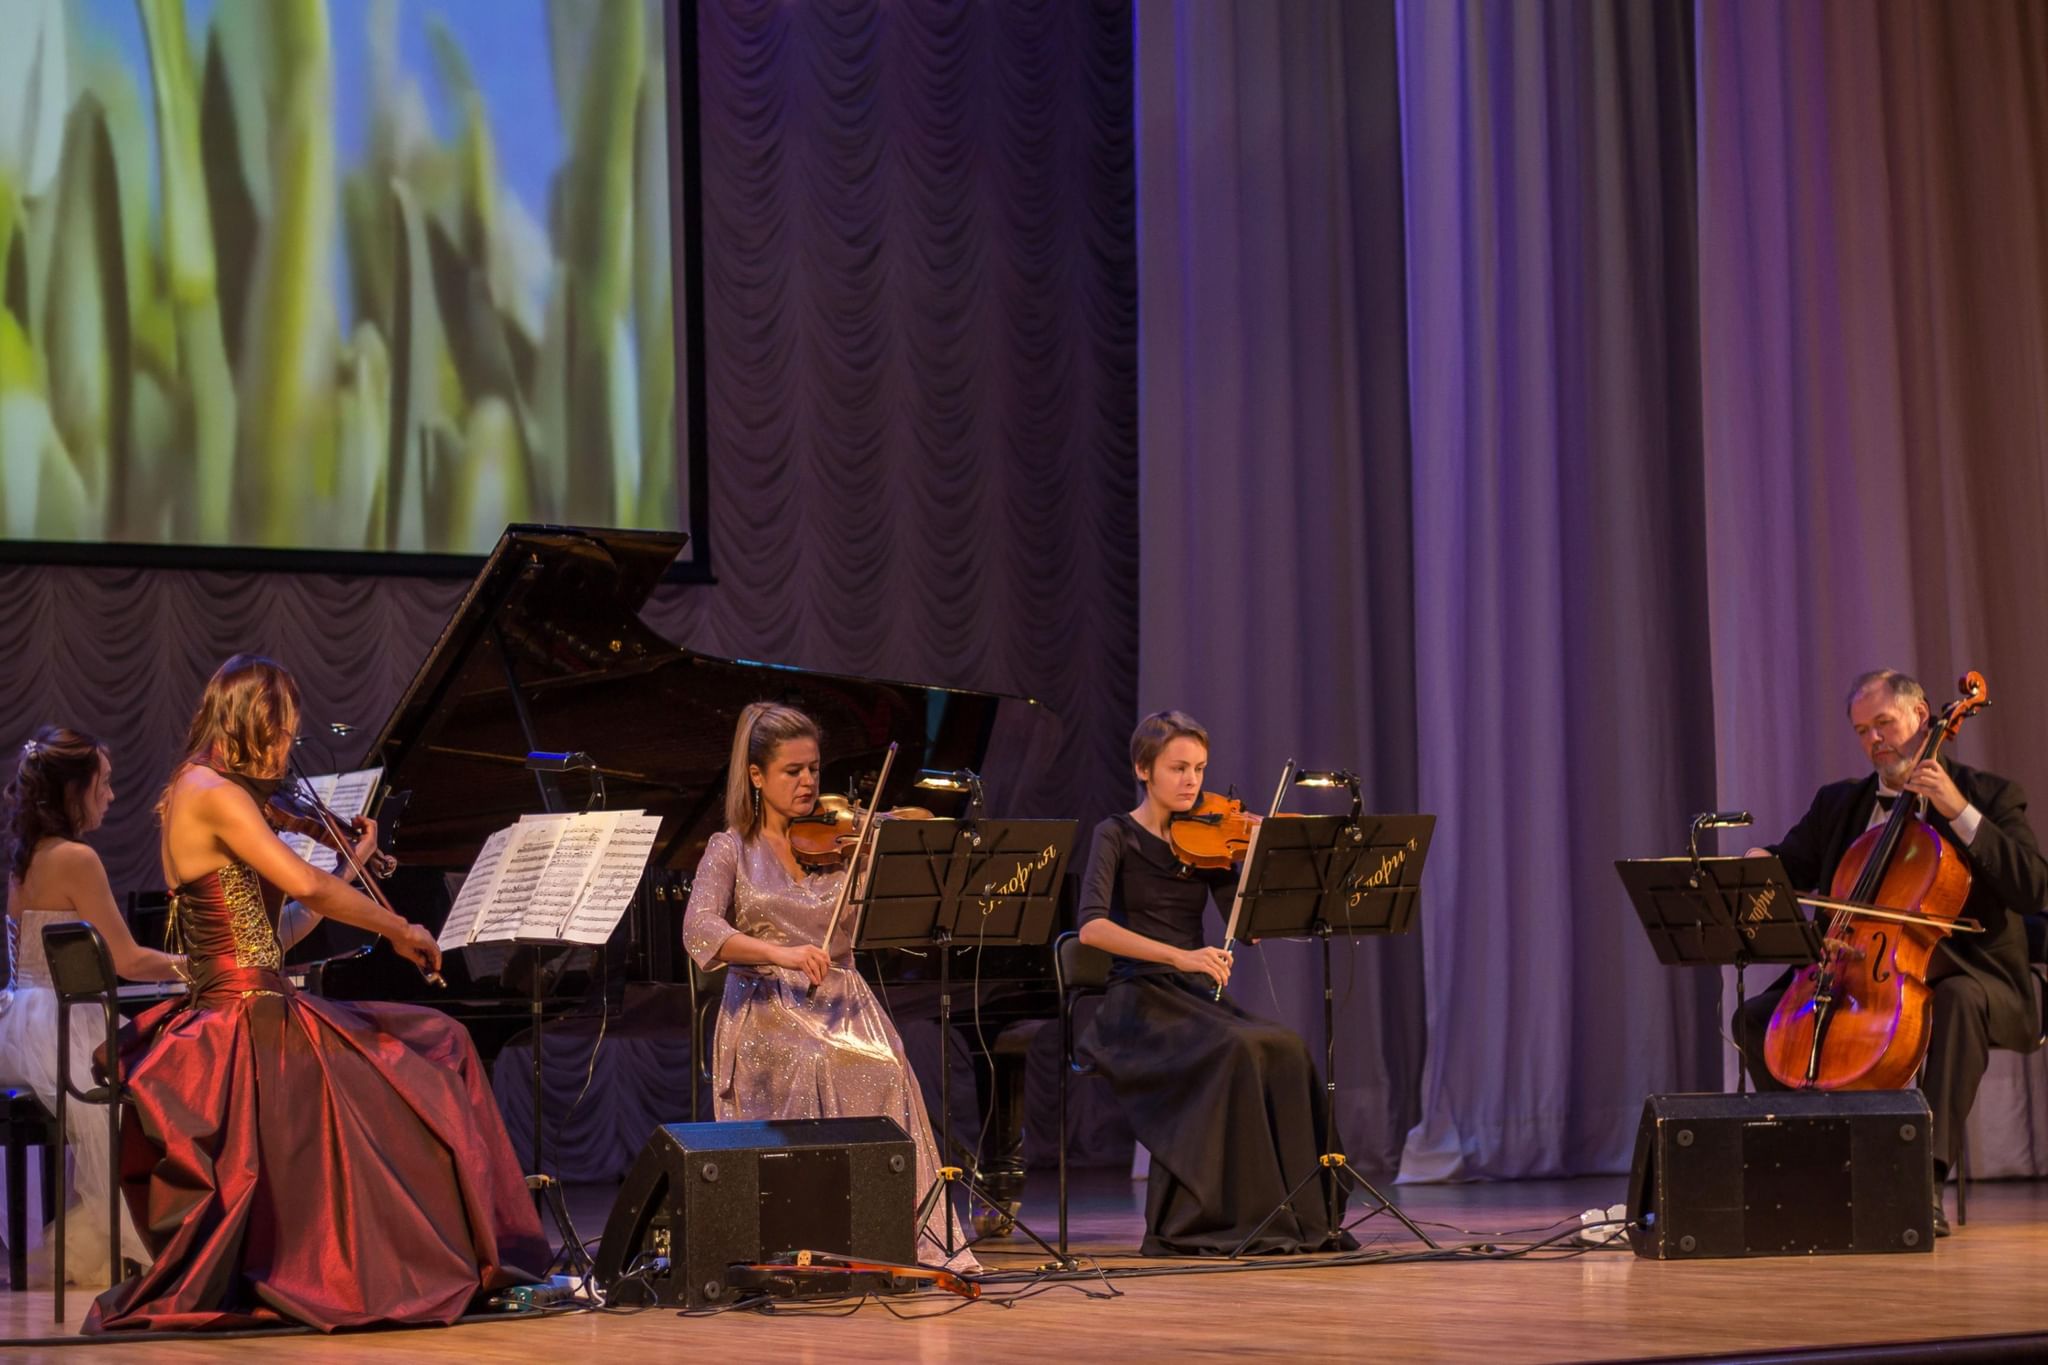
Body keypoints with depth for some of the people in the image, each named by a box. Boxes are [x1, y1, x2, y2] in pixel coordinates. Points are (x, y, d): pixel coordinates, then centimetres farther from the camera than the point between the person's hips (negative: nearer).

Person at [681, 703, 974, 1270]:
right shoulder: (732, 850, 5)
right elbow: (699, 930, -13)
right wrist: (778, 952, -29)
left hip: (842, 1004, 2)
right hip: (766, 1012, -2)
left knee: (884, 1069, -29)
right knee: (809, 1066, -33)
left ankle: (917, 1236, -27)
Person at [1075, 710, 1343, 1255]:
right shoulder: (1117, 836, -1)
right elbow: (1092, 927, -18)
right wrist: (1178, 956, -28)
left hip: (1198, 997, 5)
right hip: (1141, 1004, -5)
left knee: (1287, 1048, -24)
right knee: (1236, 1050, -32)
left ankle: (1295, 1218, -20)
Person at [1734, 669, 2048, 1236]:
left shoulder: (1989, 795, 1)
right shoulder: (1839, 802, 16)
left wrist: (1960, 813, -20)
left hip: (1963, 973, -5)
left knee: (1959, 1000, -40)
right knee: (1755, 1017, -12)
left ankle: (1929, 1177, -44)